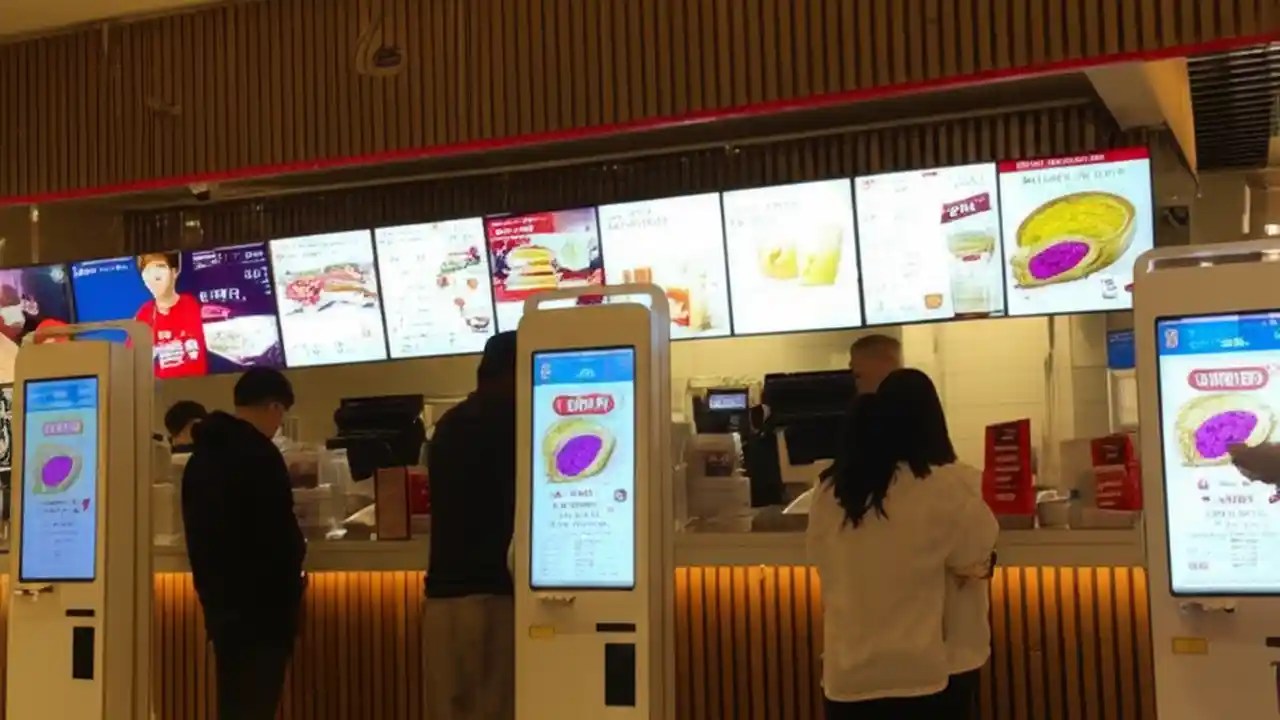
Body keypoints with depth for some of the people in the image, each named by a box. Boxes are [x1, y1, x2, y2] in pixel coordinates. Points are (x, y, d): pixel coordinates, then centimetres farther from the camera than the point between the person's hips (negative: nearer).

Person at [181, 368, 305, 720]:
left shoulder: (203, 453, 12)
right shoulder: (259, 454, -15)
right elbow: (278, 534, -15)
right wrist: (292, 586, 1)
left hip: (219, 598, 9)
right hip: (259, 602, -9)